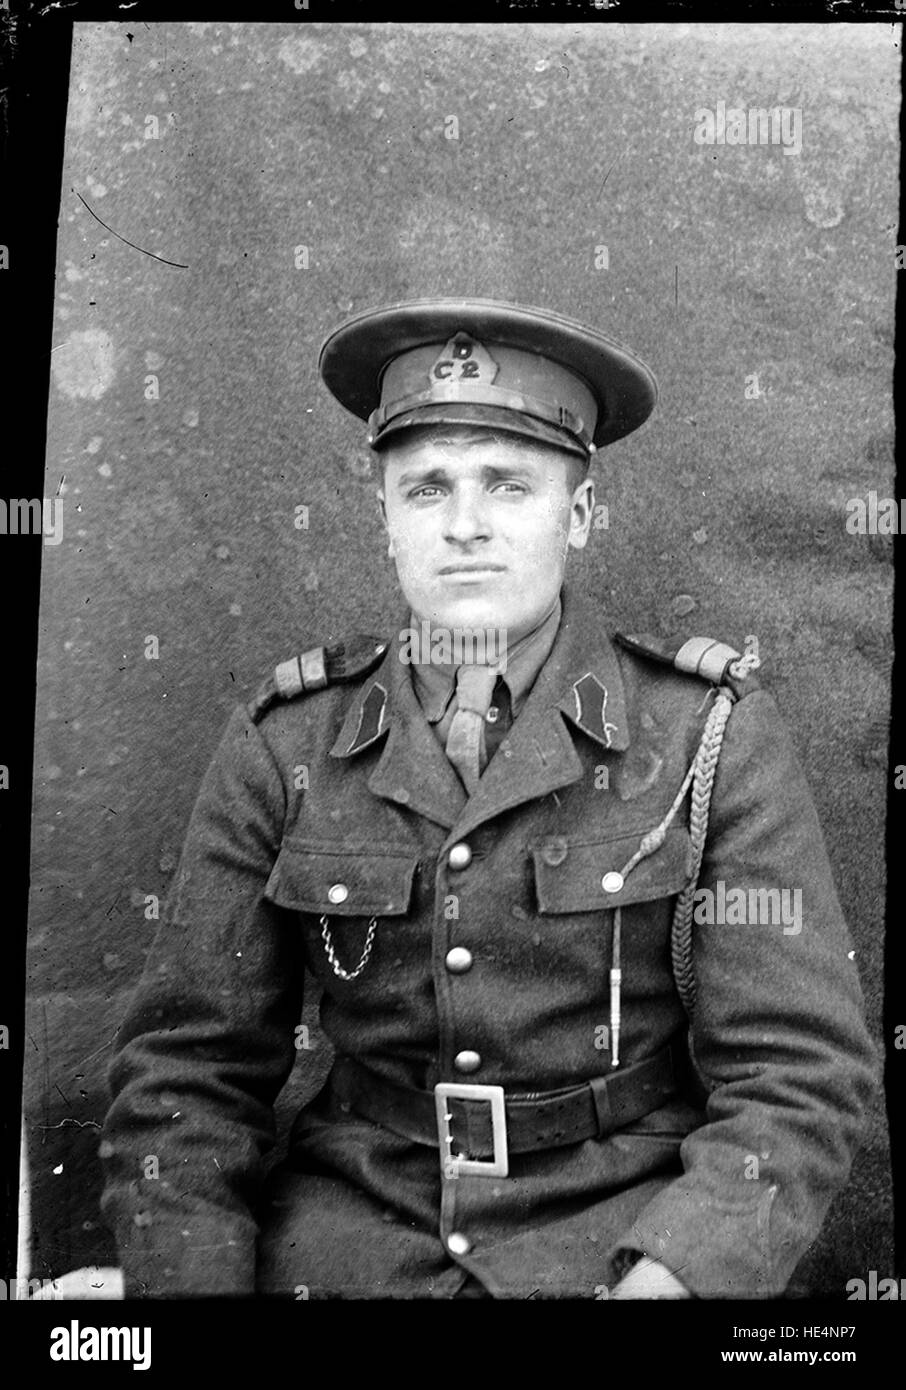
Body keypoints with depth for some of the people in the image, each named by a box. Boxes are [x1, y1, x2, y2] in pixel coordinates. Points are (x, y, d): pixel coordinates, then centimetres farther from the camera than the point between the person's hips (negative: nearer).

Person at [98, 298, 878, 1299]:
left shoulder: (714, 735, -8)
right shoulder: (284, 746, -3)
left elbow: (799, 1078, -8)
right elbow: (189, 1067, 0)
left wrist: (661, 1281, -22)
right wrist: (191, 1280, -14)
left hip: (634, 1229, -1)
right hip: (356, 1218, 2)